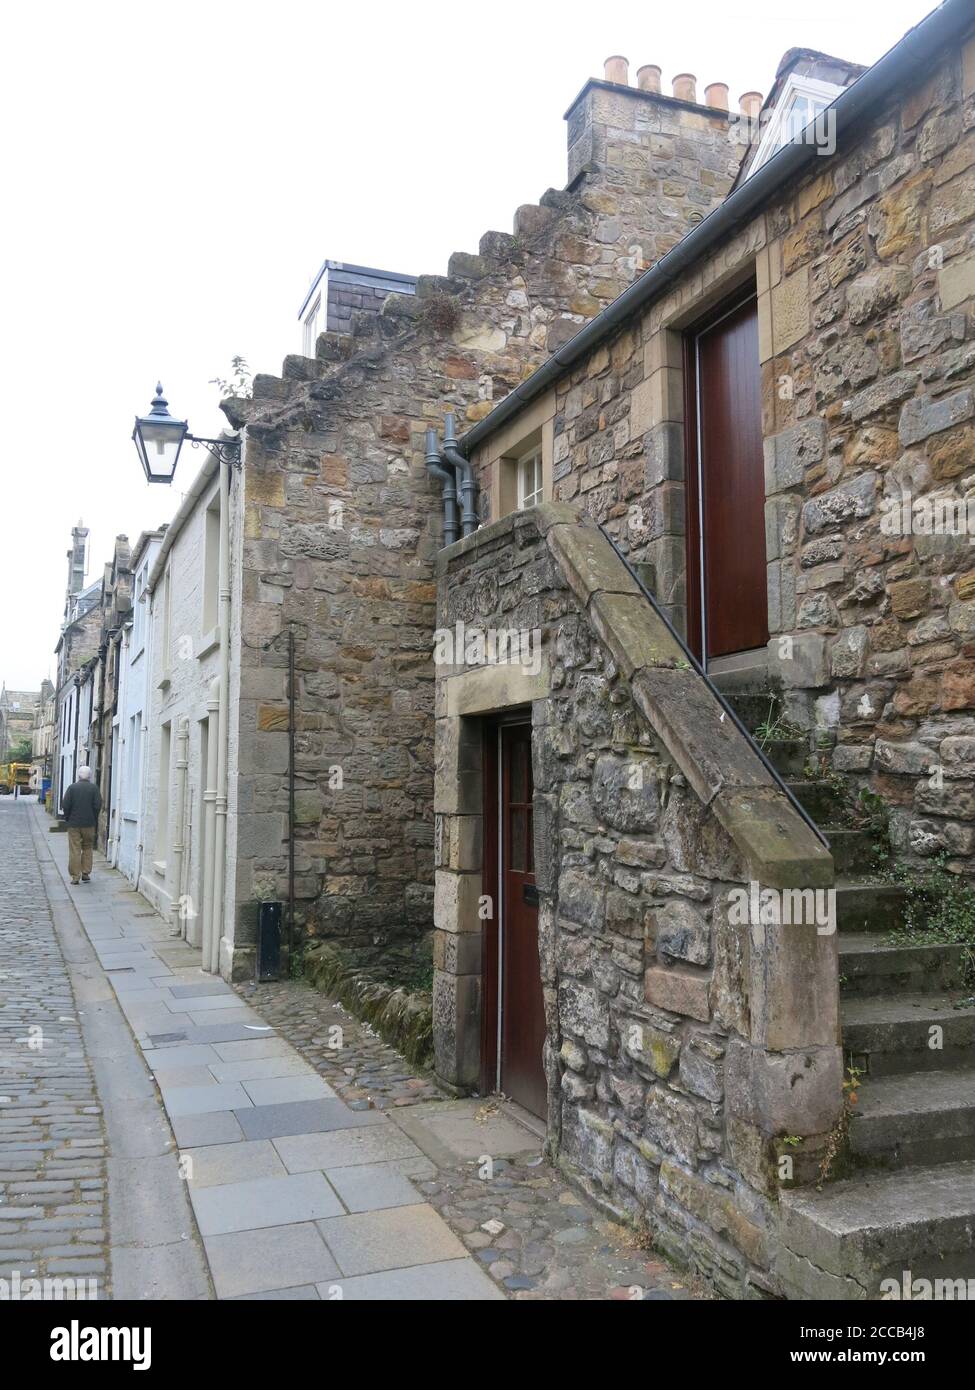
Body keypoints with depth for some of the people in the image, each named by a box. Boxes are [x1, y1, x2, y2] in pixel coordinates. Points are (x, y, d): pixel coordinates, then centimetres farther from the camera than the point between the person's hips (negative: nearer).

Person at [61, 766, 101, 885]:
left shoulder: (72, 787, -3)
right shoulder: (94, 788, -3)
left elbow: (65, 805, -7)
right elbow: (98, 805, -7)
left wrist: (67, 818, 7)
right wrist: (94, 819, 6)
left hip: (73, 823, -1)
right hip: (89, 824, 1)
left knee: (75, 850, 3)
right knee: (87, 848, 13)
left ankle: (75, 876, 3)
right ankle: (86, 874, 10)